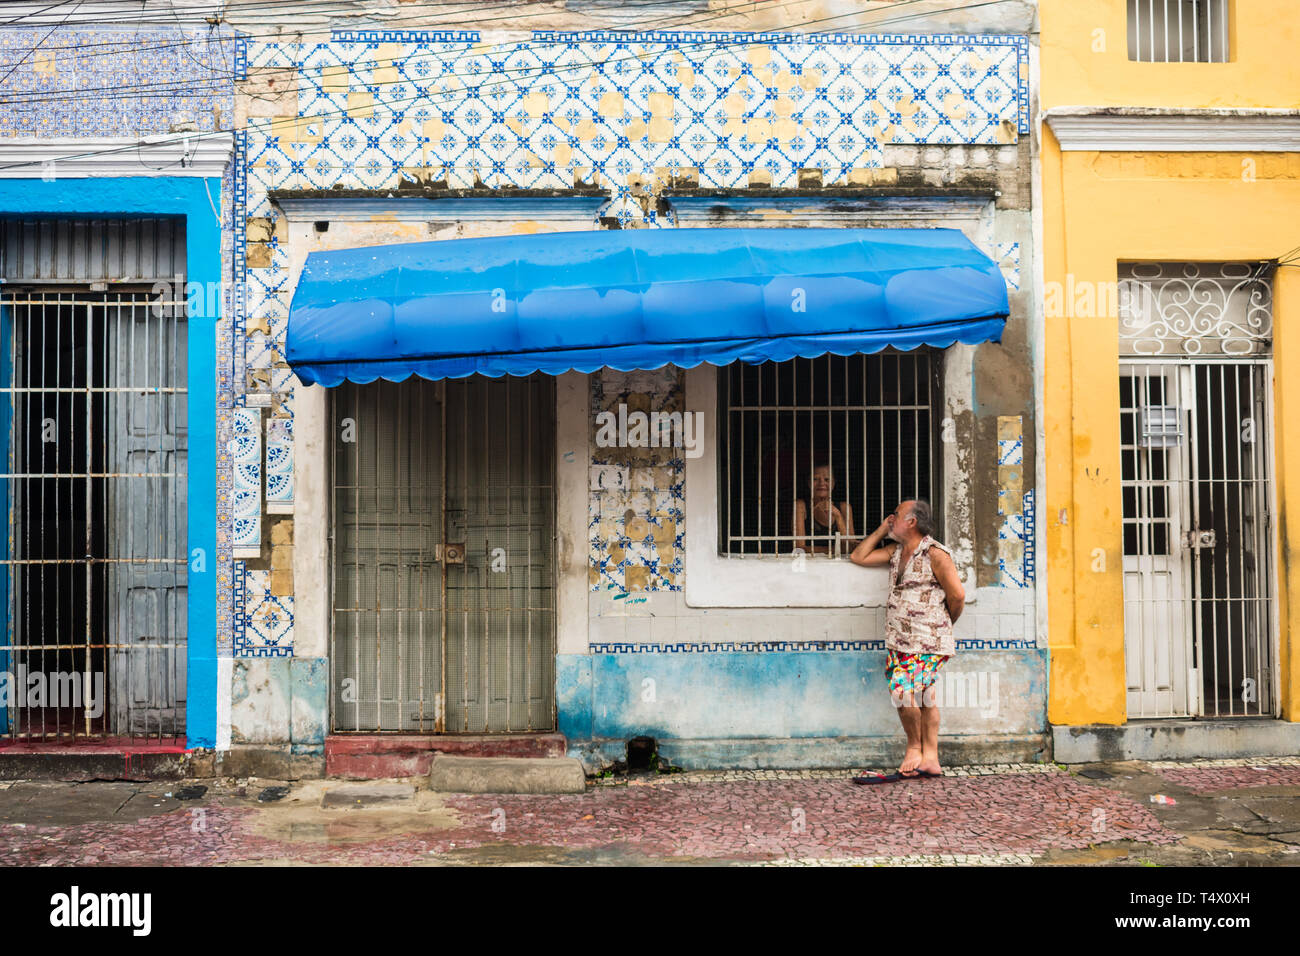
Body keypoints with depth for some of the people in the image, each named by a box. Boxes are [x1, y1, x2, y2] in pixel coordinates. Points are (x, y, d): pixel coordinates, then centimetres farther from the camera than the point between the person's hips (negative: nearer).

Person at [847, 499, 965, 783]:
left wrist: (943, 625, 6)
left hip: (927, 643, -7)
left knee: (905, 693, -17)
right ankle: (930, 759, 9)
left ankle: (915, 748, 0)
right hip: (899, 642, 8)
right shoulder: (895, 551, 17)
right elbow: (858, 557, 20)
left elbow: (957, 595, -8)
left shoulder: (934, 553, -8)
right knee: (924, 697, 8)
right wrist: (881, 530, 15)